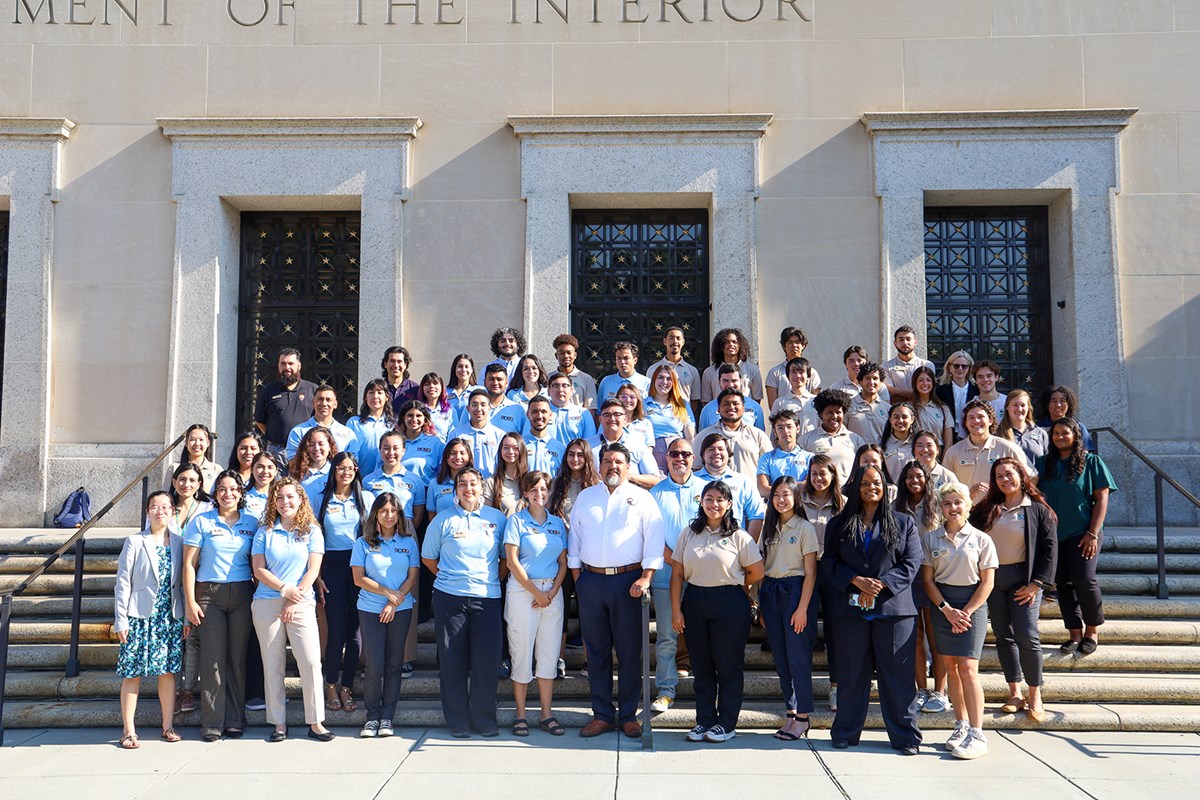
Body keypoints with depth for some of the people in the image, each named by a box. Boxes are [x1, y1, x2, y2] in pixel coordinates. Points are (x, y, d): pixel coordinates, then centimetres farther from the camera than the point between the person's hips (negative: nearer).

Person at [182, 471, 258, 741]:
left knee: (238, 657, 3)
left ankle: (235, 720, 12)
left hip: (242, 595, 2)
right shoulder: (201, 522, 3)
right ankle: (212, 722, 4)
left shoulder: (251, 523, 9)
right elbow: (189, 564, 1)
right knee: (212, 658, -3)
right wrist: (190, 601, -5)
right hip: (209, 594, -2)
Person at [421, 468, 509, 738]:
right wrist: (450, 577, 8)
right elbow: (428, 558, 14)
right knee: (453, 661, 3)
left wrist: (496, 579, 4)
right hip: (449, 598, 0)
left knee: (487, 661, 0)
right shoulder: (443, 520, 5)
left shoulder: (497, 518, 8)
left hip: (487, 597, 1)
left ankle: (485, 720, 13)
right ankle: (458, 722, 14)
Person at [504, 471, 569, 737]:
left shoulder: (558, 523, 11)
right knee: (522, 654, 0)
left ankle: (546, 714, 13)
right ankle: (520, 715, 9)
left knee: (549, 654, 6)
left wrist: (553, 591, -5)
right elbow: (511, 560, -7)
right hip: (523, 590, -4)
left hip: (553, 592, 4)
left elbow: (563, 562, 10)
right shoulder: (516, 521, 0)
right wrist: (536, 592, -10)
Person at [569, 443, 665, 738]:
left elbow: (654, 539, -3)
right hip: (591, 580, 3)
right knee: (596, 651, 7)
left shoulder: (641, 498, 4)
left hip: (627, 581, -3)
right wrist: (577, 575, 7)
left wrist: (646, 577, -12)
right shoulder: (585, 497, 14)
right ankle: (602, 715, 15)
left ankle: (629, 715, 12)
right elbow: (574, 537, 15)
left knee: (630, 651, 2)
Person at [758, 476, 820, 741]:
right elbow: (764, 567, 12)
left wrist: (802, 608, -14)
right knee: (780, 658, 9)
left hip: (795, 591, -6)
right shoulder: (770, 527, 12)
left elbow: (810, 572, -8)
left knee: (798, 657, -4)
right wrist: (762, 604, 8)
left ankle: (802, 717, 5)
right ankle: (791, 713, 18)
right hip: (771, 592, 6)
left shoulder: (805, 528, -5)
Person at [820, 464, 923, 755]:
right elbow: (829, 564, 4)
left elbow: (911, 564, 1)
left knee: (897, 675, 0)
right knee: (851, 674, 7)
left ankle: (905, 736, 10)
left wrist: (881, 584, -12)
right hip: (850, 610, 1)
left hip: (893, 608, -1)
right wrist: (856, 581, -13)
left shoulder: (904, 523, 10)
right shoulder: (838, 525, 12)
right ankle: (845, 733, 17)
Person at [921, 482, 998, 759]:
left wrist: (965, 612, -10)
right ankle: (961, 726, 15)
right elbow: (927, 579, 3)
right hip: (942, 605, 3)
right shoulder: (931, 539, 6)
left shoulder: (981, 539, 0)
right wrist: (947, 610, -8)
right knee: (951, 667, 5)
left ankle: (977, 735, -8)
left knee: (967, 667, -10)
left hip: (972, 603, -3)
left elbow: (987, 582, -2)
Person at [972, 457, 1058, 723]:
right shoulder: (986, 510, 9)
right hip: (992, 579, 4)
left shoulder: (1038, 510, 0)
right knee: (1003, 636, 7)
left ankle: (1035, 697, 2)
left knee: (1027, 636, -10)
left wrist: (1036, 584, -10)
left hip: (1022, 579, -3)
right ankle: (1015, 694, 15)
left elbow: (1049, 549, -4)